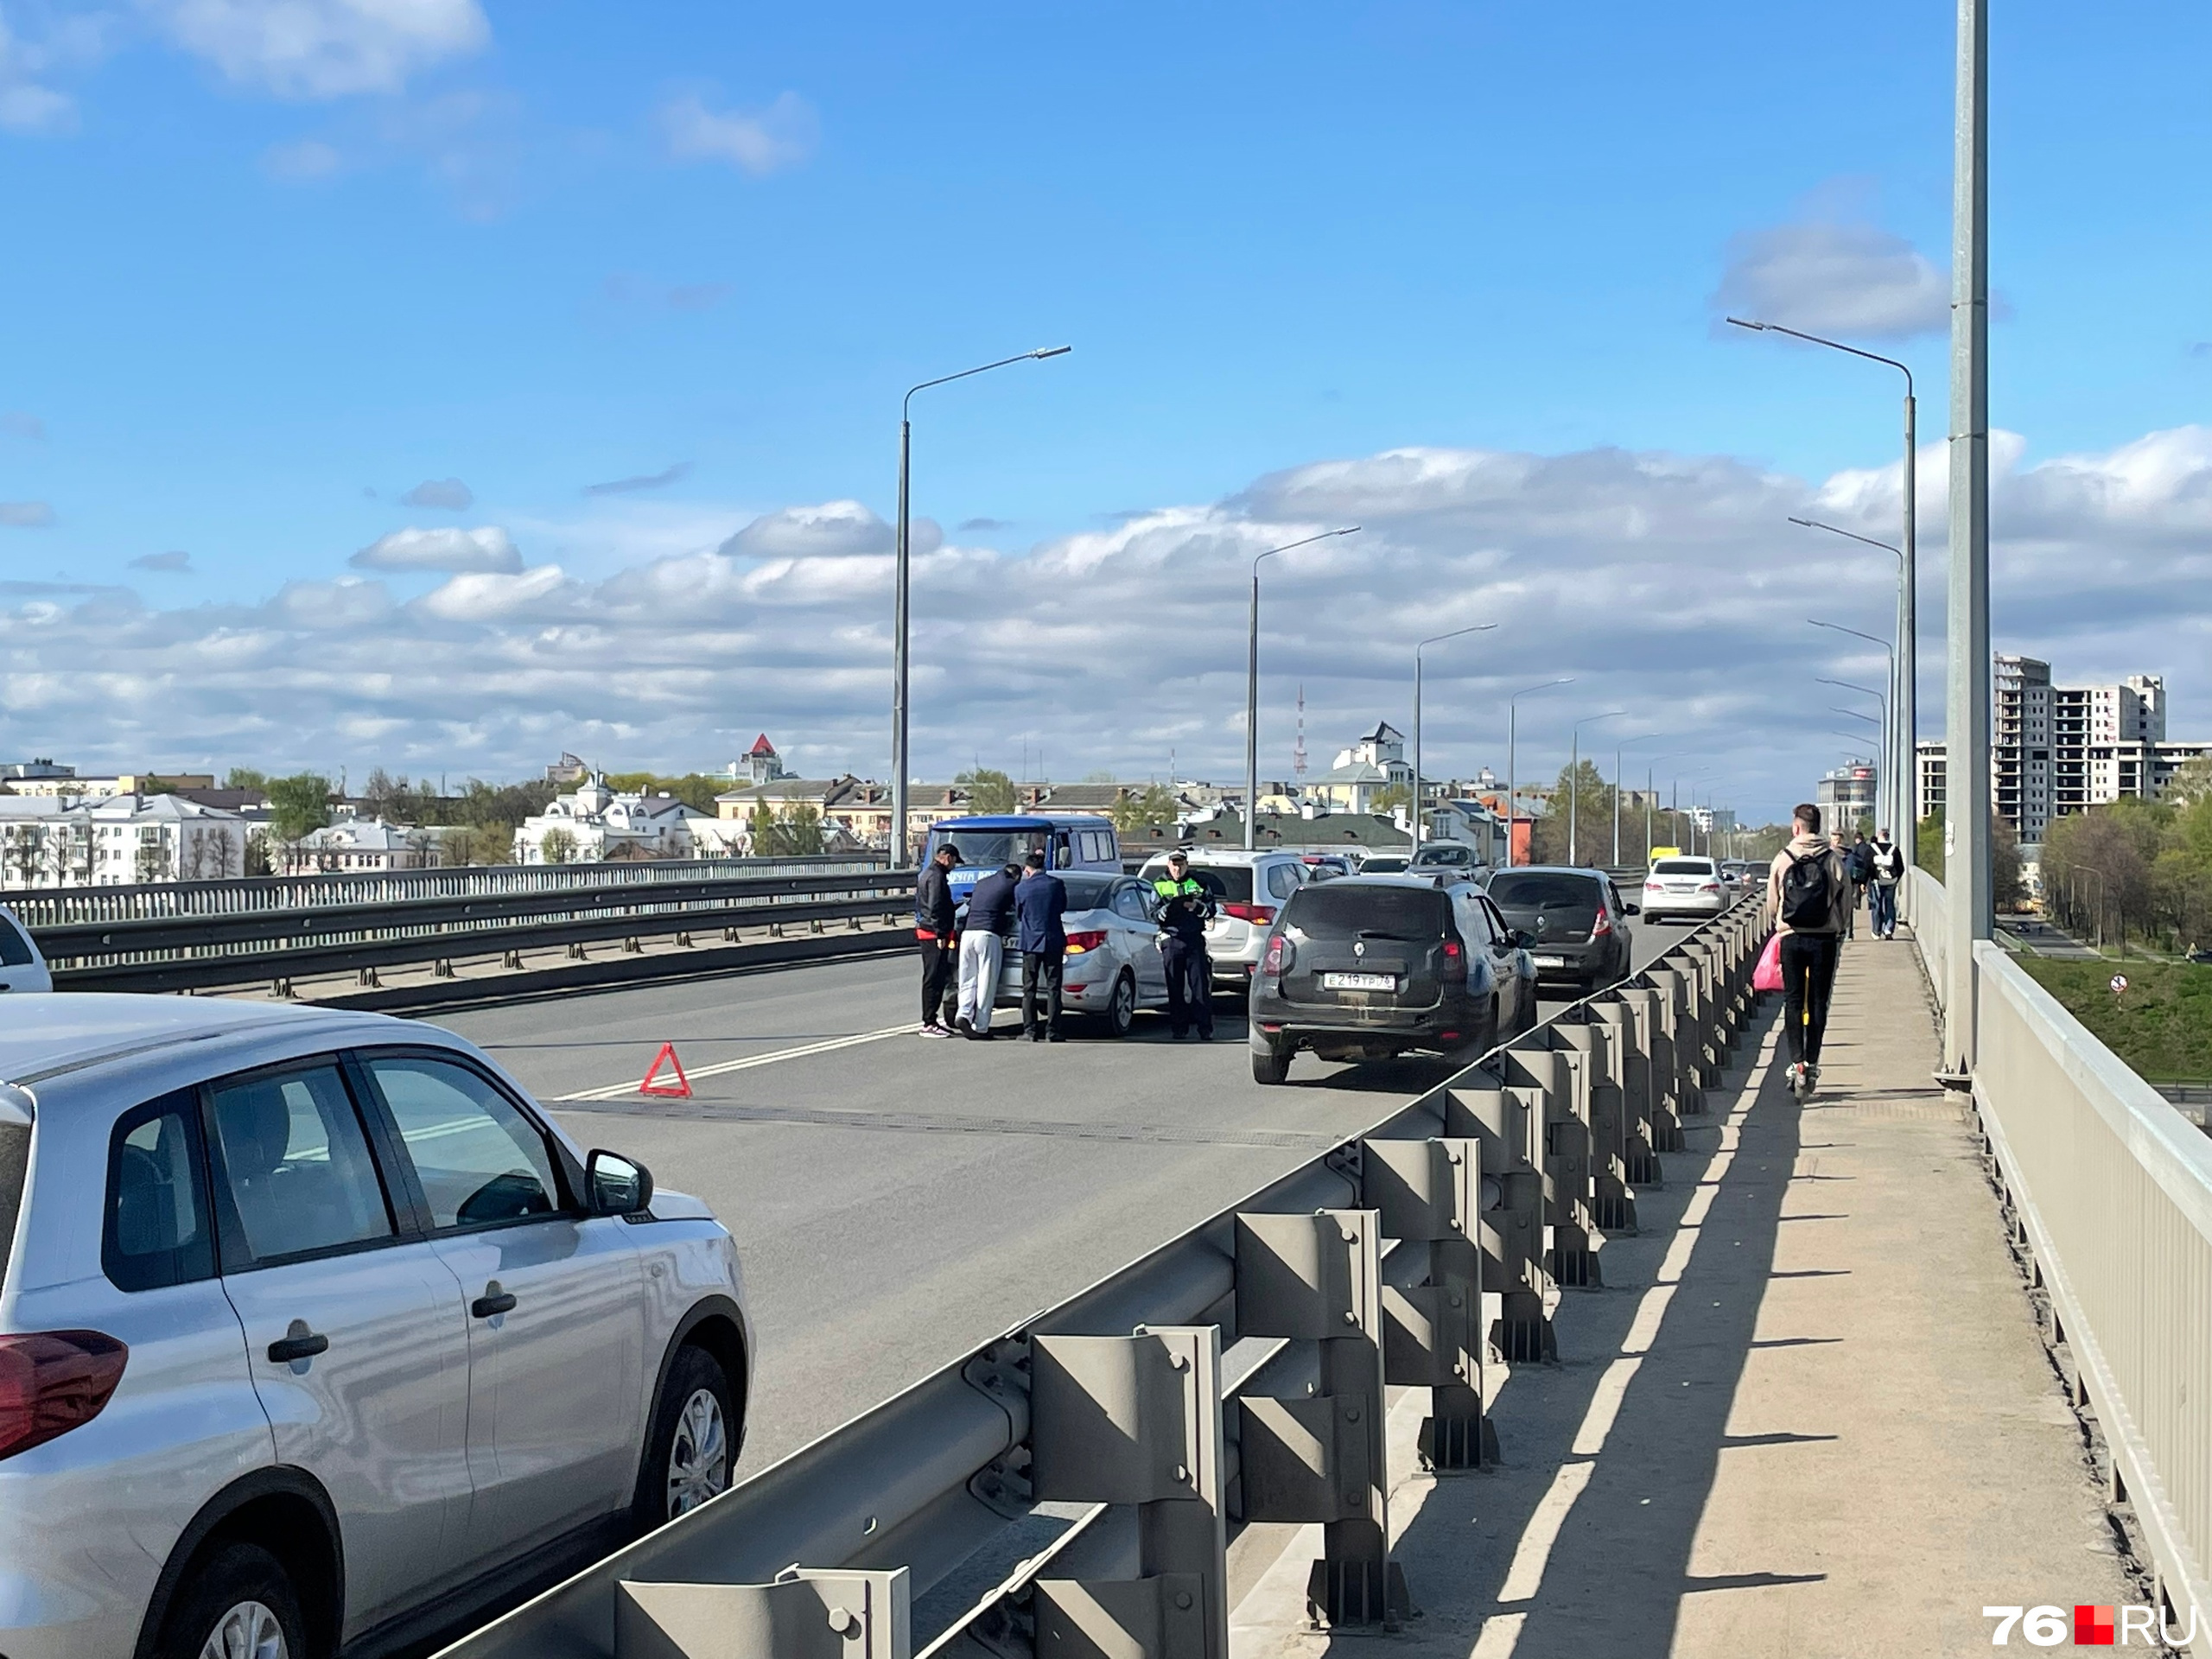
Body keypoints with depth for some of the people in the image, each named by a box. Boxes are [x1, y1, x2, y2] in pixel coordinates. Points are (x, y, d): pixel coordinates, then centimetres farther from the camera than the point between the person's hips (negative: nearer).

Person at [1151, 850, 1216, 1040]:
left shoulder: (1198, 883, 10)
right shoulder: (1160, 886, 9)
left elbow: (1211, 910, 8)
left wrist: (1196, 906, -11)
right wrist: (1168, 908, -16)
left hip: (1195, 939, 0)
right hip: (1171, 940, 0)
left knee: (1200, 985, -5)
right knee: (1175, 987, 1)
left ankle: (1205, 1029, -5)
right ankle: (1178, 1028, 7)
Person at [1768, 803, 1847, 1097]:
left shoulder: (1782, 859, -2)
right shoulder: (1832, 859, -3)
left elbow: (1771, 903, 5)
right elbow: (1845, 899, 2)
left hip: (1791, 937, 0)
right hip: (1825, 938, 0)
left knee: (1793, 1002, 5)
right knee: (1818, 1003, 8)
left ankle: (1797, 1063, -7)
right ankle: (1812, 1064, 8)